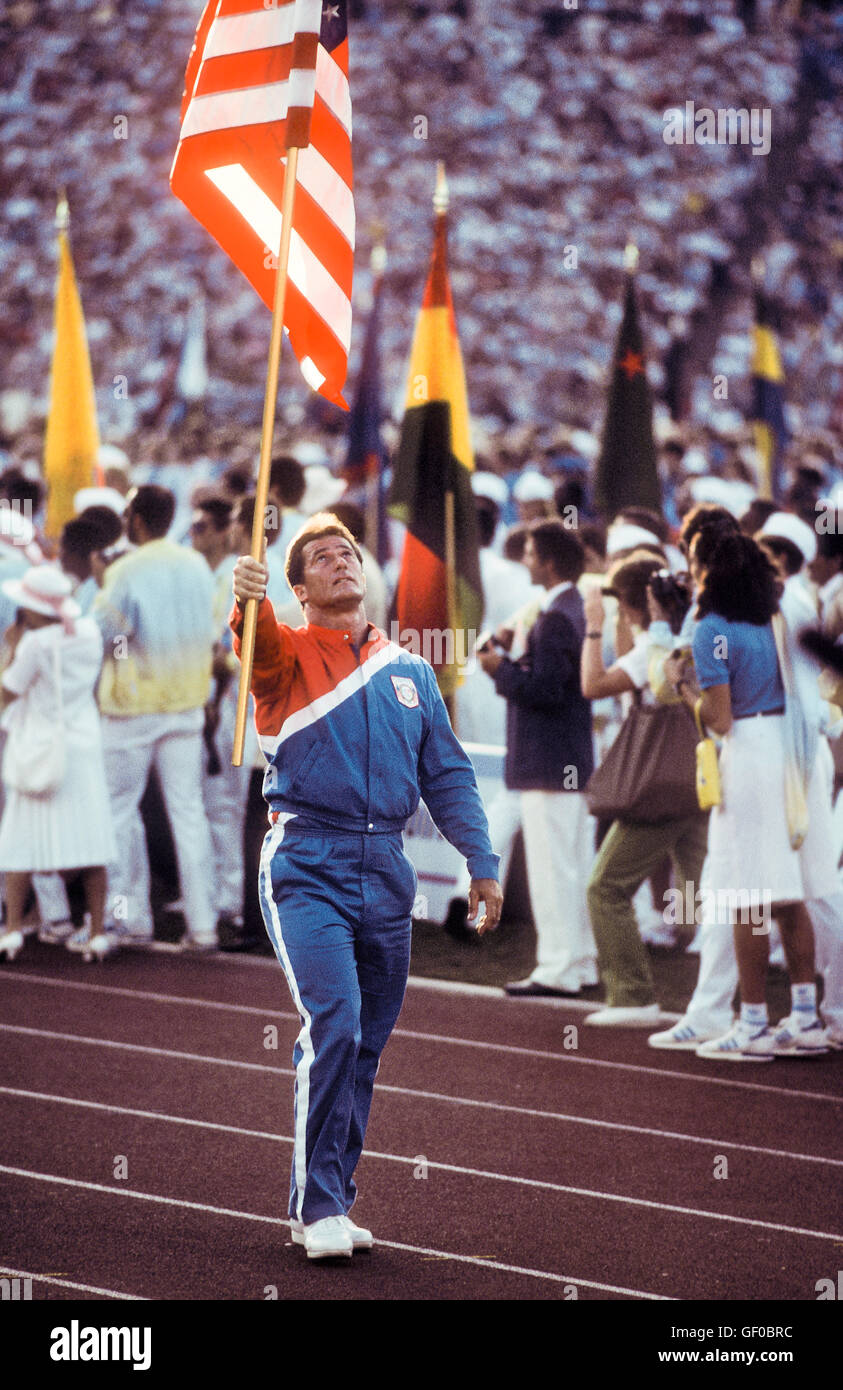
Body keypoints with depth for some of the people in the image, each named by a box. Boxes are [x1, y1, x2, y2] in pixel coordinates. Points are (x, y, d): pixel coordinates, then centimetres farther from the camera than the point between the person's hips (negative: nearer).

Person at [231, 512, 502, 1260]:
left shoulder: (411, 672, 15)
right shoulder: (290, 653, 2)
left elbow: (448, 775, 17)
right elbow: (258, 645, -23)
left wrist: (483, 864, 9)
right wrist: (248, 602, -46)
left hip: (386, 871, 5)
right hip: (308, 867, -5)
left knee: (366, 1043, 7)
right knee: (333, 1026, -18)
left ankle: (331, 1201, 17)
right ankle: (317, 1206, -11)